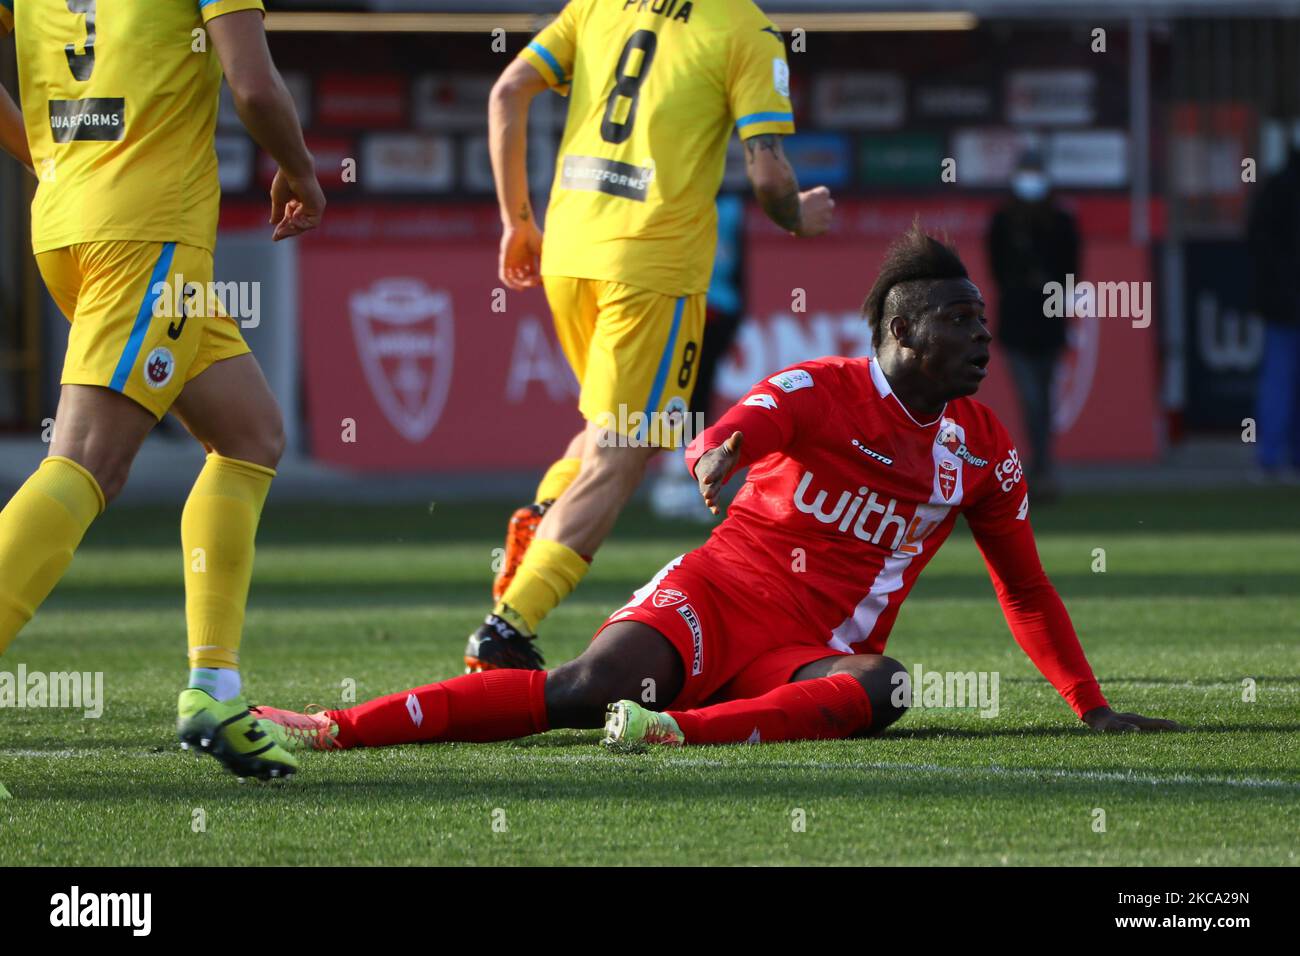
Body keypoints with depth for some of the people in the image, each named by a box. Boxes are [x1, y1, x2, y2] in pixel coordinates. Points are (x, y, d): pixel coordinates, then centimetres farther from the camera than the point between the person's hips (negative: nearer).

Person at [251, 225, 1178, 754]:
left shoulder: (984, 449, 13)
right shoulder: (823, 390, -1)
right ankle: (330, 728, -36)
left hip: (819, 651, 3)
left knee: (882, 686, -34)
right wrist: (717, 452, -46)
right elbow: (738, 427, -21)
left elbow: (1026, 588, 23)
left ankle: (680, 730, -51)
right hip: (725, 596, -3)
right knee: (593, 687, -30)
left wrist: (1093, 707, 20)